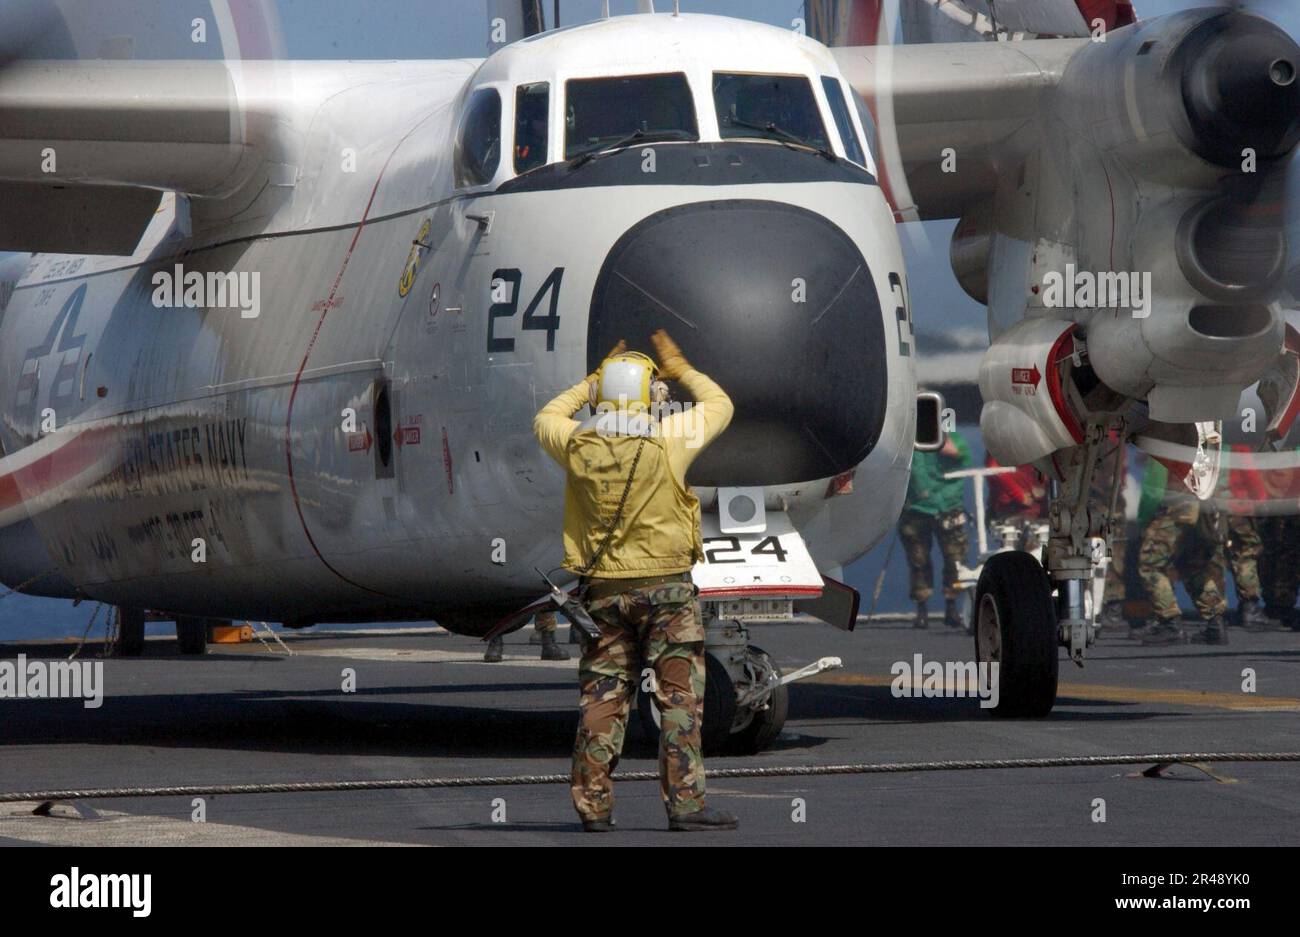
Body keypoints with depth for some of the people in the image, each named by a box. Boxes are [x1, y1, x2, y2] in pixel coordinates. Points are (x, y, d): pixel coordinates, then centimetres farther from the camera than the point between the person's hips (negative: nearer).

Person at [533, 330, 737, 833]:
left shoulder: (576, 444, -1)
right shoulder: (668, 439, -9)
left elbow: (547, 419, 24)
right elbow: (719, 405, 10)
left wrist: (593, 380, 31)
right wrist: (681, 369, 25)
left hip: (603, 589, 3)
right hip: (665, 584, -3)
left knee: (601, 697, 9)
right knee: (680, 695, -1)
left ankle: (593, 804, 9)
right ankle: (685, 802, -5)